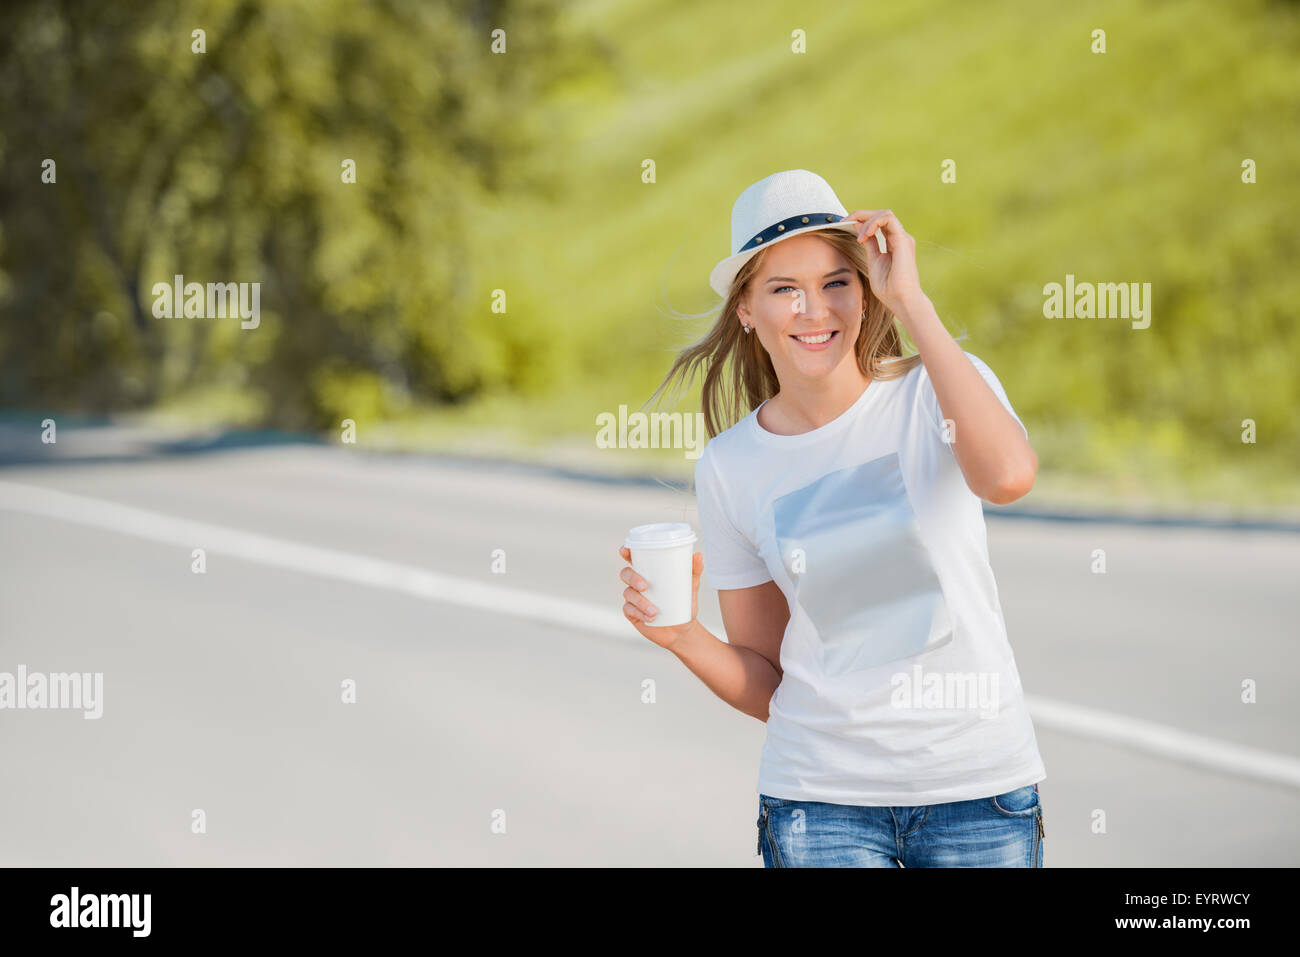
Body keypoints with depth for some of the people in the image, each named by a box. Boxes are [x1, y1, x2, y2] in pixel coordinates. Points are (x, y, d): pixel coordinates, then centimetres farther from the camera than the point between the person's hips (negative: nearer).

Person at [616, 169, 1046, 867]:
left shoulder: (936, 390, -4)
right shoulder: (729, 469, 2)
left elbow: (1007, 476, -29)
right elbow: (766, 686, 8)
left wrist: (911, 302, -21)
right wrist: (681, 635, -13)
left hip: (978, 786, -1)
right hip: (821, 801, 2)